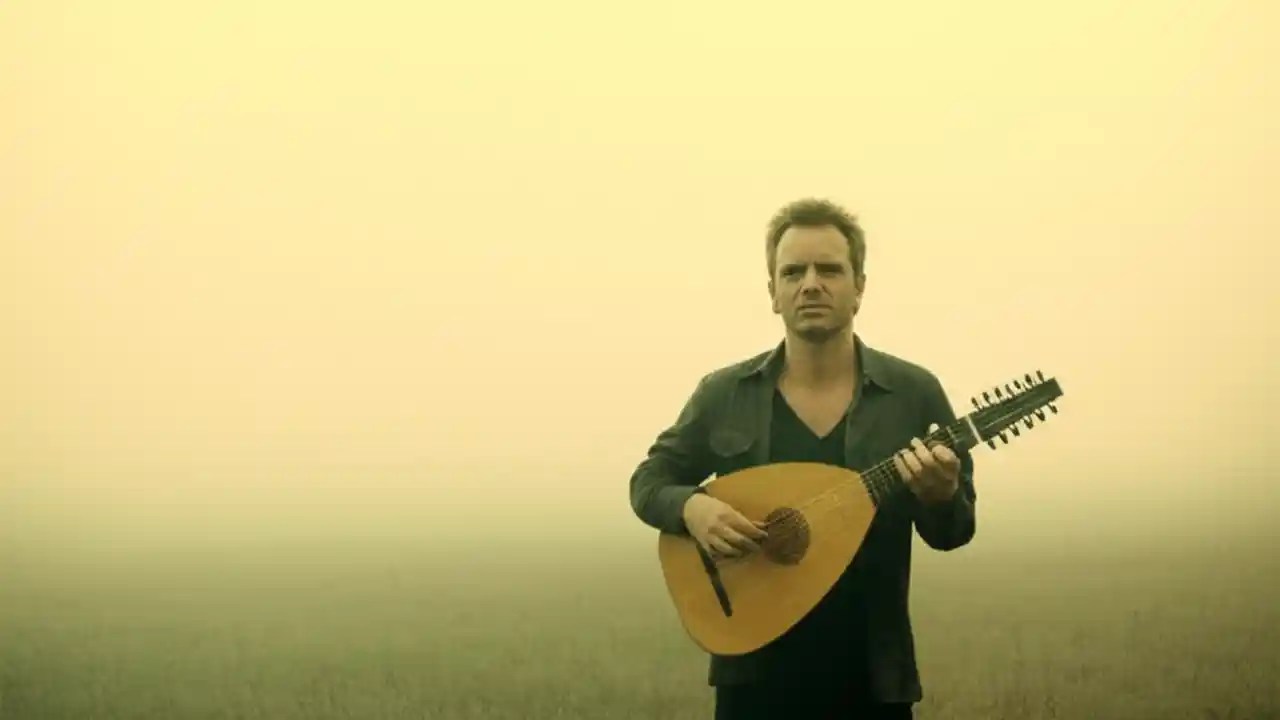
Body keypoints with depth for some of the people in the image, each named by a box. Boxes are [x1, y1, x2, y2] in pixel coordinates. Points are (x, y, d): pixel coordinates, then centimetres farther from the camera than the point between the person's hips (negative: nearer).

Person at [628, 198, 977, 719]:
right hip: (756, 669, 0)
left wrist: (941, 496, -21)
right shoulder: (723, 394, 0)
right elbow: (648, 482, 9)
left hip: (872, 674, 0)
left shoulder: (914, 393, -1)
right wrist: (690, 507, -14)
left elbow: (953, 533, 3)